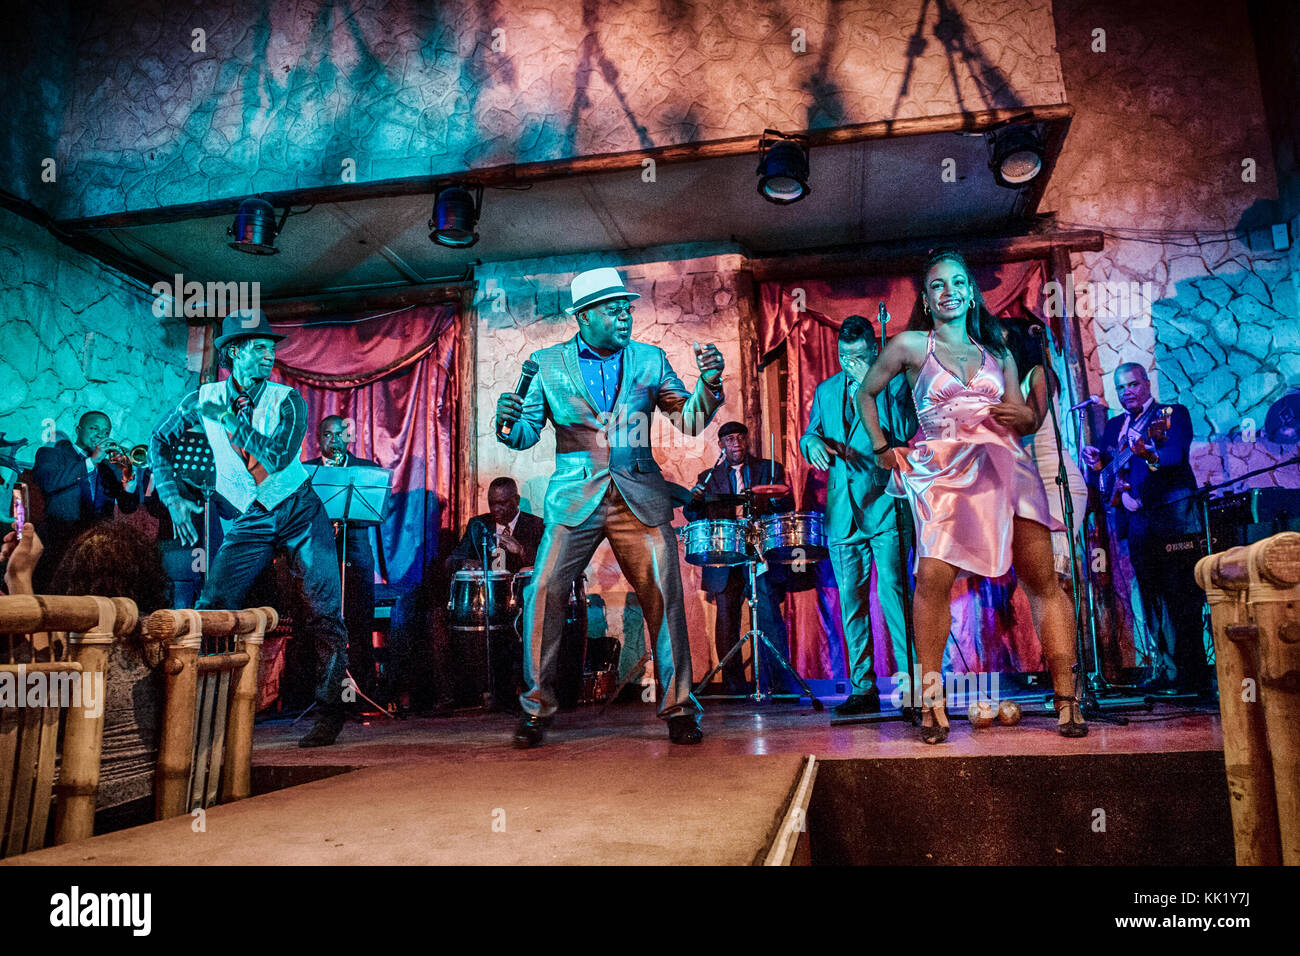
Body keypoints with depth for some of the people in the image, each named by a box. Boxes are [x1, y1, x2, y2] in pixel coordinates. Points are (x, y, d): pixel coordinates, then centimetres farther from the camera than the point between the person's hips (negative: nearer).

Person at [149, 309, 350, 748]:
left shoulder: (286, 400, -7)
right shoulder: (204, 398, 1)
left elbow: (278, 457, -22)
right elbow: (159, 442, 14)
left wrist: (230, 417, -19)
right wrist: (174, 499, 6)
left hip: (301, 512, -2)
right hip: (250, 521, 2)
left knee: (323, 614, -6)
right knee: (211, 607, -7)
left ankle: (330, 712, 3)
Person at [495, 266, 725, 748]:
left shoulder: (650, 359, 10)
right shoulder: (548, 363, 8)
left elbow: (690, 422, 7)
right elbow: (526, 434, 7)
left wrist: (708, 382, -12)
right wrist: (508, 420, -16)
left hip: (640, 498, 1)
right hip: (575, 498, 0)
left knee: (664, 598, -4)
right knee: (544, 595, -9)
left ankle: (679, 708, 10)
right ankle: (536, 709, 7)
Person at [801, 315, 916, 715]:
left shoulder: (894, 382, 4)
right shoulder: (826, 391, 18)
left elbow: (905, 430, -9)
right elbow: (810, 433, 17)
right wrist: (813, 442, -7)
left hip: (885, 505, -4)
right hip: (842, 511, 4)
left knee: (892, 592, -11)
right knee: (851, 602, 5)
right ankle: (863, 688, 13)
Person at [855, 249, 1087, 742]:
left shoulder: (997, 352, 19)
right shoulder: (910, 345, 10)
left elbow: (1027, 419, 20)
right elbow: (866, 393, 19)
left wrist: (1019, 415, -4)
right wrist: (882, 448, 10)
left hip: (1004, 468, 3)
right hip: (943, 472, -3)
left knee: (1043, 579, -5)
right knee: (932, 579, -18)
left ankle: (1066, 696, 1)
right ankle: (932, 701, -9)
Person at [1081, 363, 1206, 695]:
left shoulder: (1173, 414, 4)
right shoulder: (1114, 426, 18)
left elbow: (1177, 454, -16)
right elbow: (1103, 478, 14)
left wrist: (1148, 453, -36)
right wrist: (1096, 464, -8)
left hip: (1173, 518, -5)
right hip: (1138, 524, 5)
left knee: (1182, 601, -7)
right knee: (1153, 603, 7)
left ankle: (1193, 676, -2)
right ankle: (1167, 670, 14)